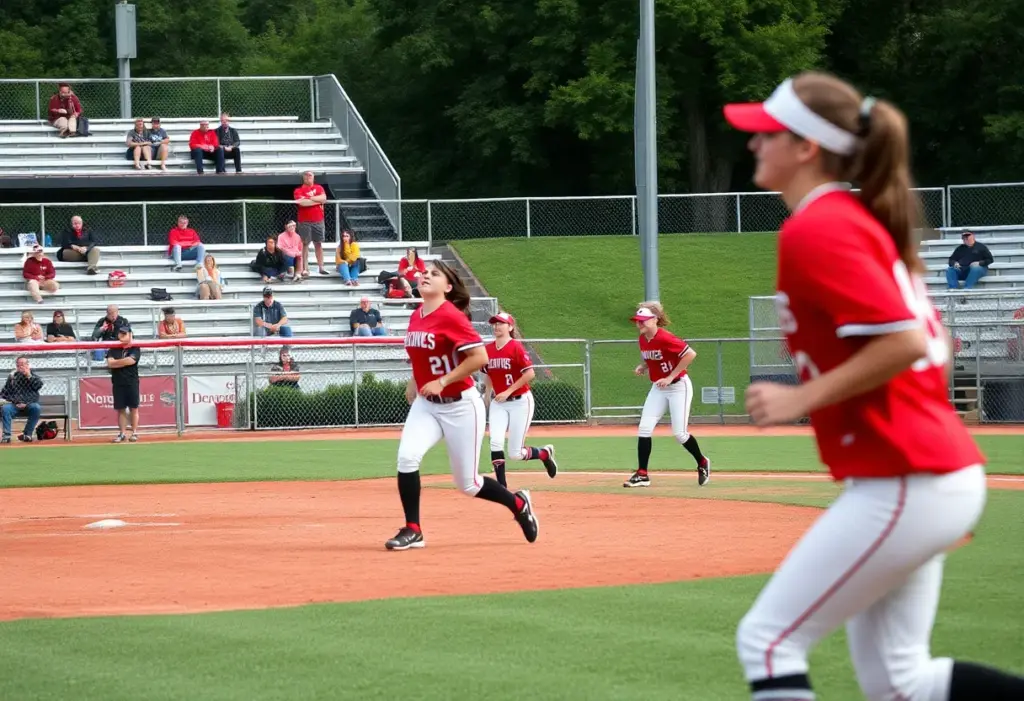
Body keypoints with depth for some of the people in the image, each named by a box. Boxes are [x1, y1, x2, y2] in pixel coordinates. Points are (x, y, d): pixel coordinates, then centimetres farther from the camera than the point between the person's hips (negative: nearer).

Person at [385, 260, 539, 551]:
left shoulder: (451, 316, -18)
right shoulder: (416, 316, 4)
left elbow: (479, 357, -25)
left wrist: (442, 381, -25)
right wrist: (414, 381, 12)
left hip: (460, 406, -6)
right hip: (426, 405, 6)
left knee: (468, 484, 3)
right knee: (407, 456, -20)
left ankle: (518, 503, 32)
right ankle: (412, 530, -9)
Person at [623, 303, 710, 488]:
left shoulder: (665, 338, -23)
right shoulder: (643, 340, 2)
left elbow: (691, 354, -28)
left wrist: (670, 377, -25)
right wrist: (641, 367, -2)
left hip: (679, 387, -8)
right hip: (658, 389, 8)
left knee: (679, 433, -6)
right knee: (644, 428, -4)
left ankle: (702, 463, 21)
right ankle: (642, 474, -1)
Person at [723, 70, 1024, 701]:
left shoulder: (815, 231, -15)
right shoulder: (865, 220, 15)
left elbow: (906, 341, -24)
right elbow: (932, 343, 20)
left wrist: (802, 398, -18)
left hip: (903, 486, -10)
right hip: (944, 472, 10)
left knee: (767, 641, -4)